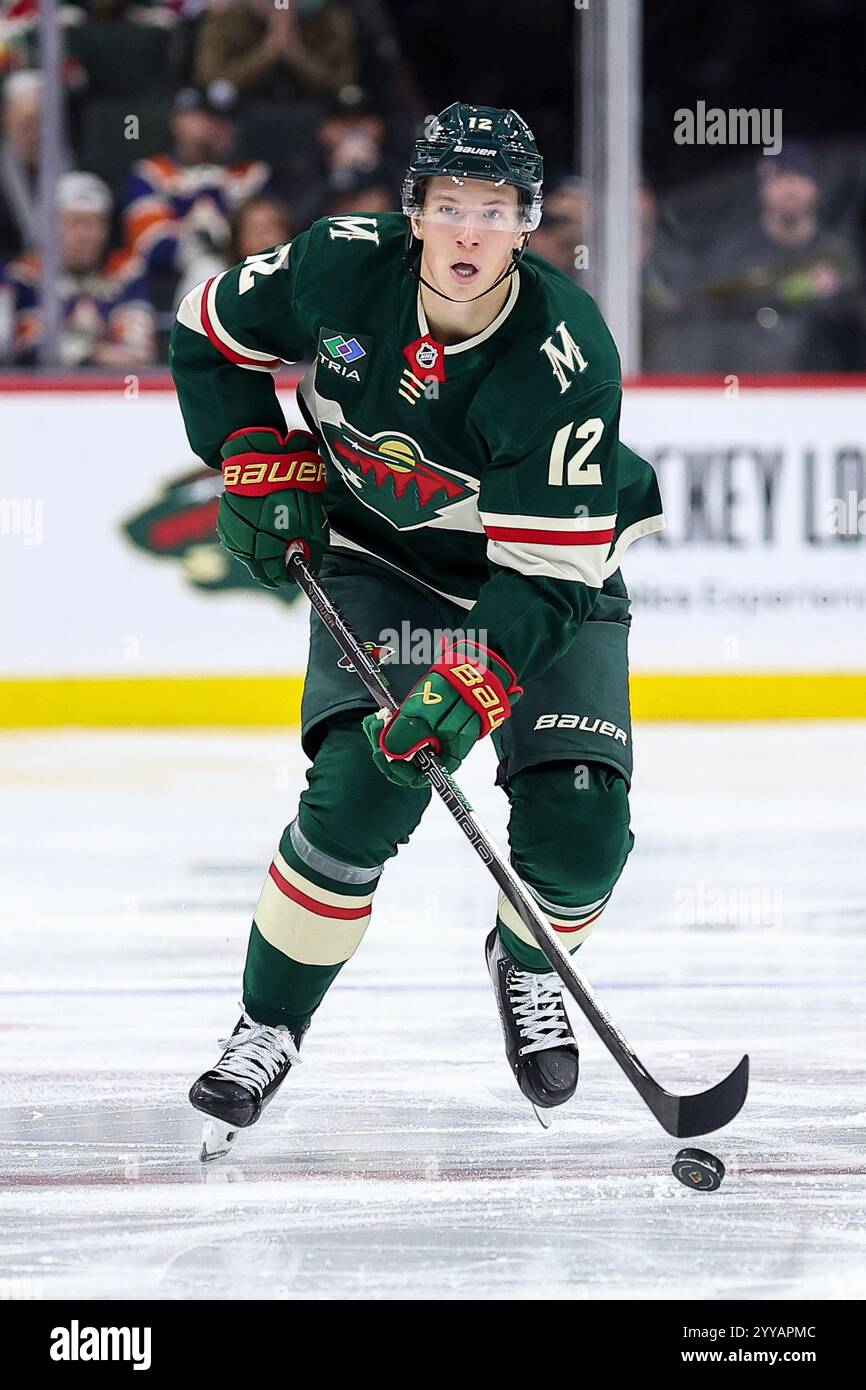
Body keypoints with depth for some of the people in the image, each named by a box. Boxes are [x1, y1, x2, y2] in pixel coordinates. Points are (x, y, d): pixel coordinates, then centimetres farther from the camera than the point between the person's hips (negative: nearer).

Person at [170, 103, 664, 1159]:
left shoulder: (565, 358, -30)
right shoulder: (341, 267, -21)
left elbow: (550, 574, -30)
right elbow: (213, 331, 1)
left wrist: (471, 688, -41)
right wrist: (257, 464, -7)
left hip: (552, 566, -1)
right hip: (381, 561, 1)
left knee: (579, 818, -15)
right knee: (363, 786, -21)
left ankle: (528, 967, 20)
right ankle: (267, 1029, -5)